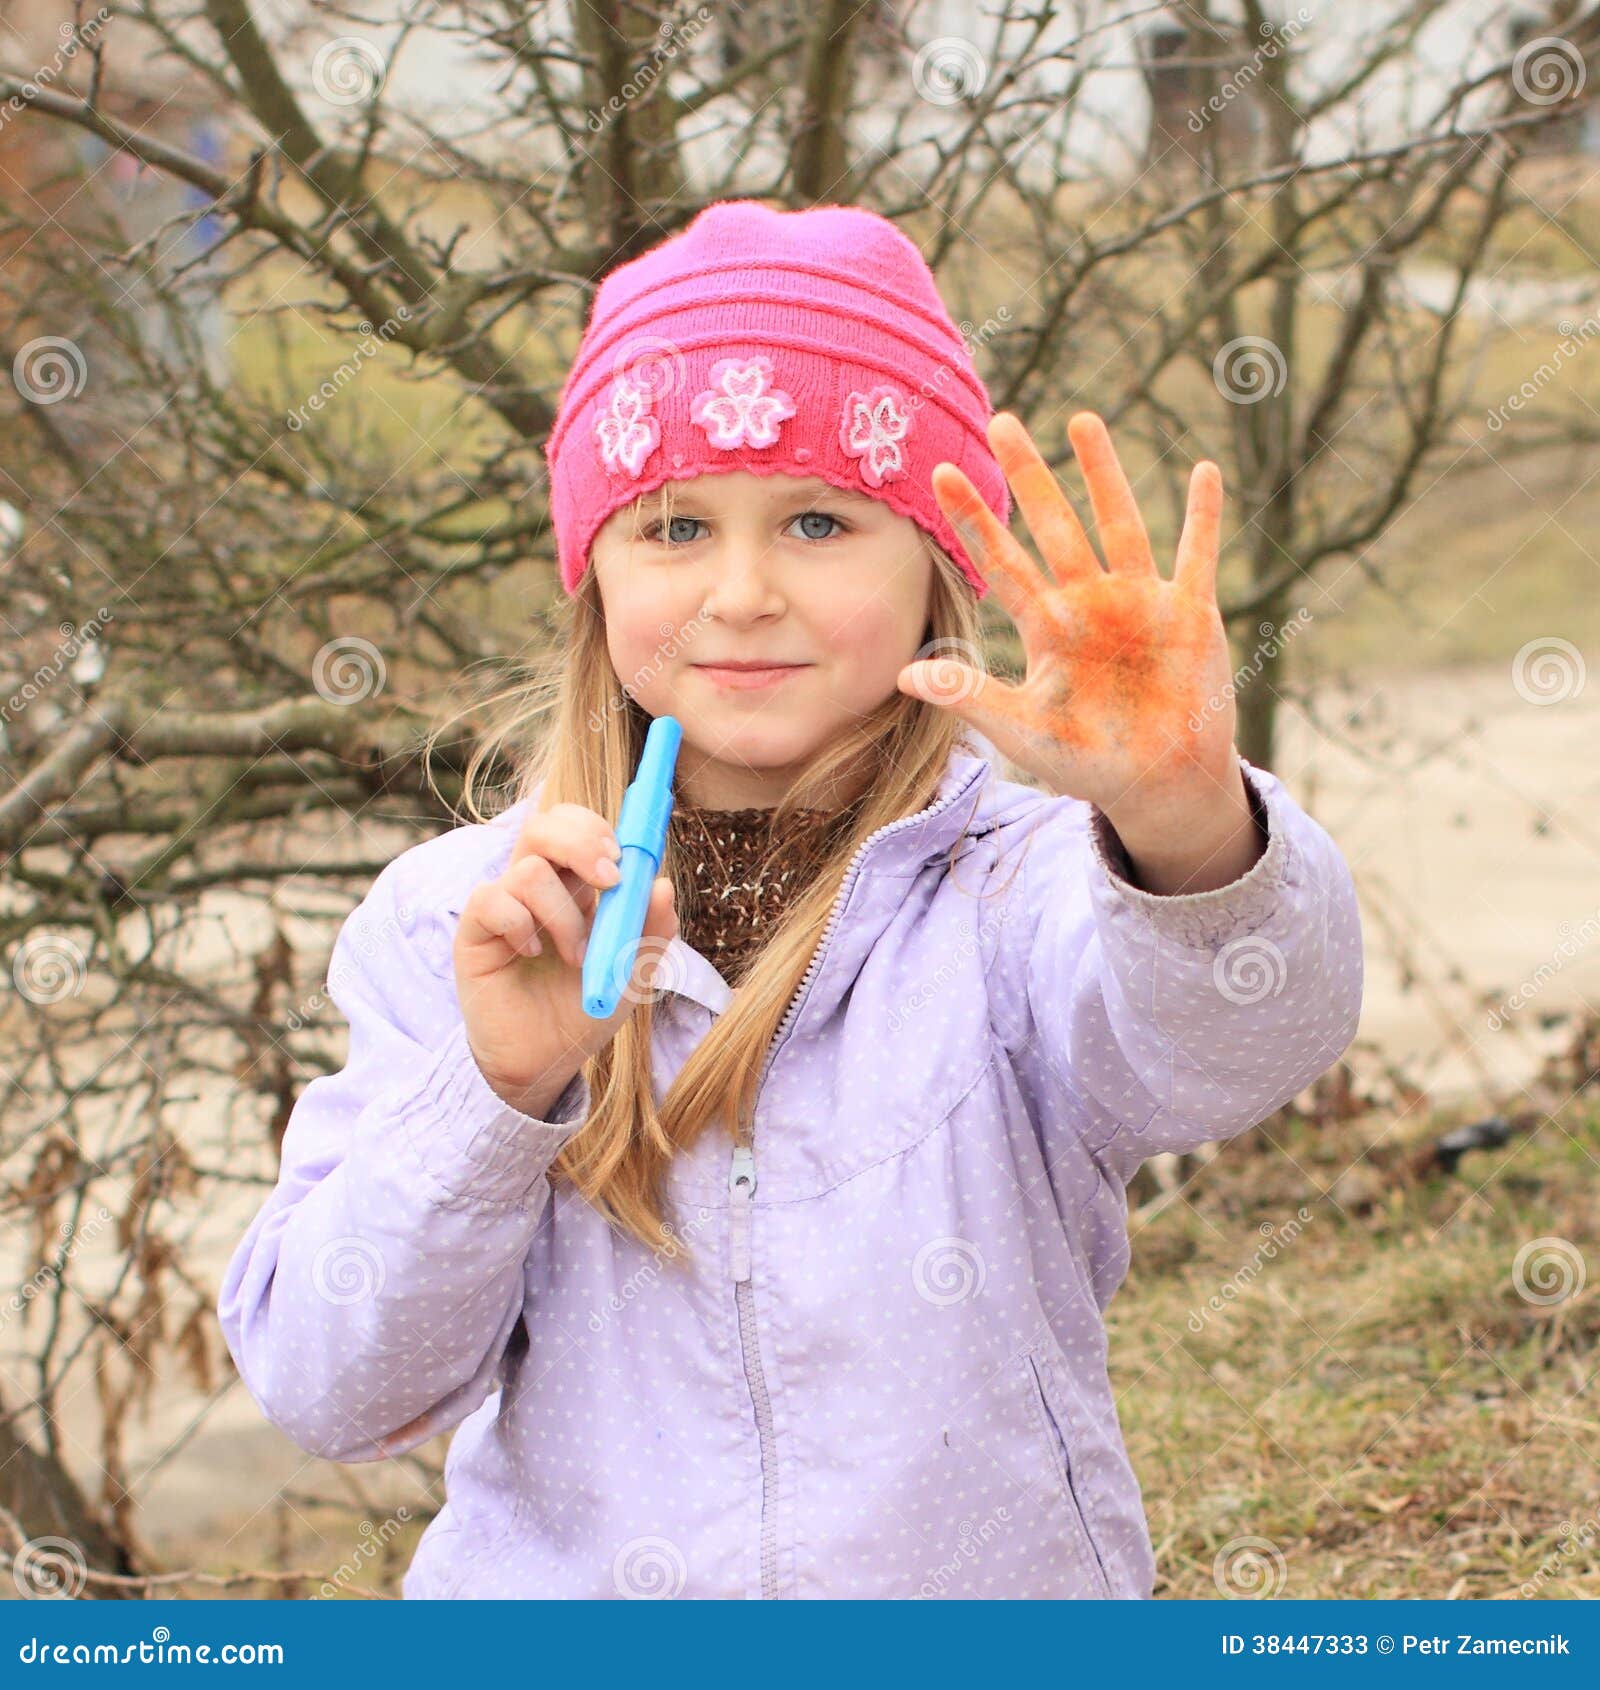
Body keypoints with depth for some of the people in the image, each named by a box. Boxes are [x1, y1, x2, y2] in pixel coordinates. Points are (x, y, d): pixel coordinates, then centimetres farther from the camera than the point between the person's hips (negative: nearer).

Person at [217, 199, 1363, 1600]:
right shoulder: (460, 922, 2)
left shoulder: (1020, 882, -4)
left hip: (991, 1587, 0)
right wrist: (500, 1087, -17)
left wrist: (1187, 822, -42)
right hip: (552, 1584, 1)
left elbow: (1241, 1036, -24)